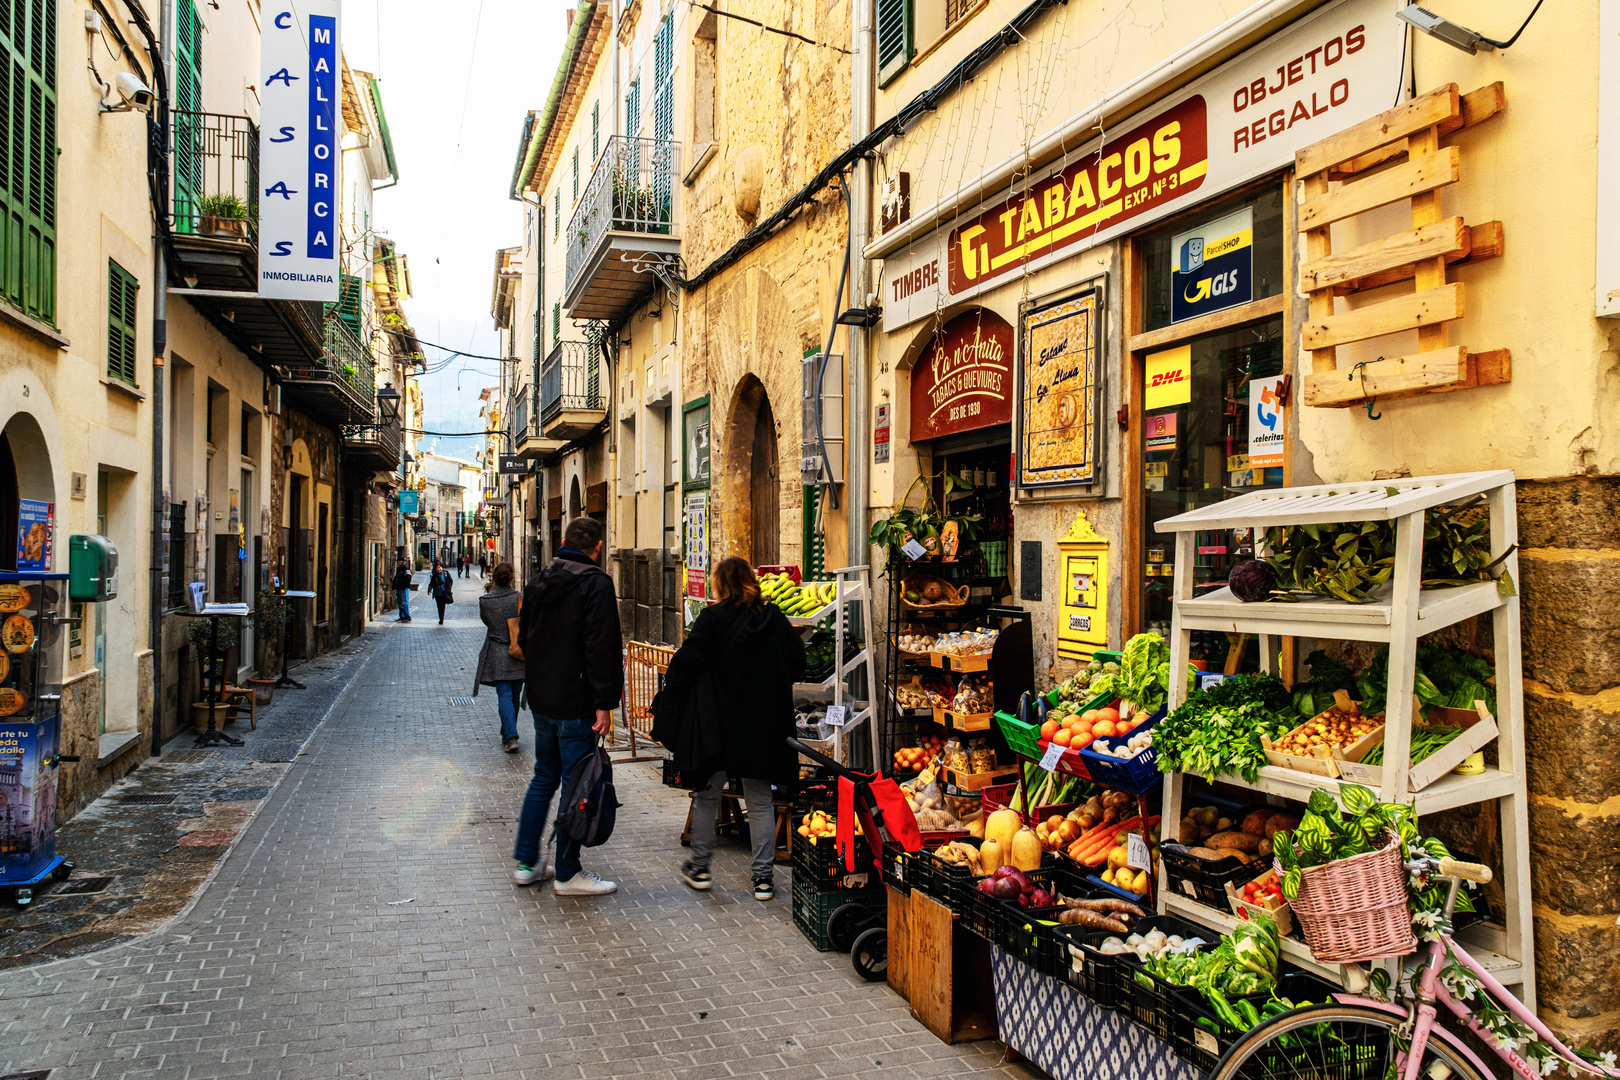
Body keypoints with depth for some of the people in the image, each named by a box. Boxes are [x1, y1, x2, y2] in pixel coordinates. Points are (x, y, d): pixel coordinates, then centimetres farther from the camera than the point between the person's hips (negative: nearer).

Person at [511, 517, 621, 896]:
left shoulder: (539, 582, 11)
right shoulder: (596, 584, -14)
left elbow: (525, 637, 20)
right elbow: (600, 648, -20)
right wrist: (604, 702, -19)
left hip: (541, 698, 8)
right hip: (576, 703, -8)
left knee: (544, 778, 18)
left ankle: (526, 862, 24)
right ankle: (568, 873, 7)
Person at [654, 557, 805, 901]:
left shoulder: (712, 618, -9)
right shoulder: (775, 618, 1)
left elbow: (688, 662, -14)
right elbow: (797, 662, 4)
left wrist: (668, 700, 0)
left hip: (718, 724, -2)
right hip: (763, 726, 3)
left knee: (707, 795, 14)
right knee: (760, 801, 9)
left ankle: (698, 866, 23)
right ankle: (764, 876, 11)